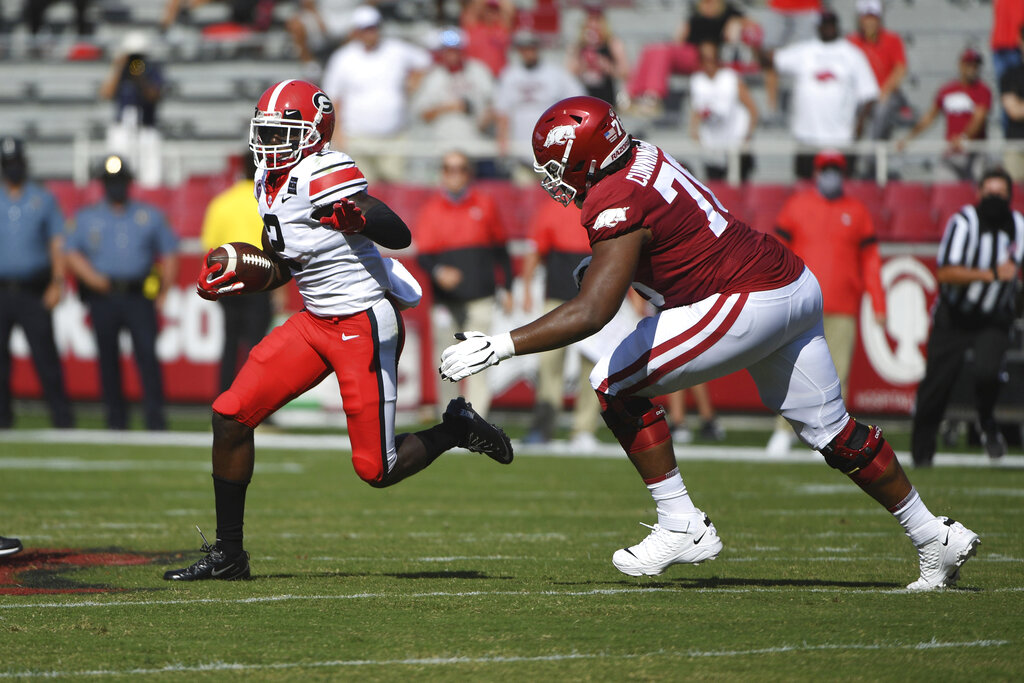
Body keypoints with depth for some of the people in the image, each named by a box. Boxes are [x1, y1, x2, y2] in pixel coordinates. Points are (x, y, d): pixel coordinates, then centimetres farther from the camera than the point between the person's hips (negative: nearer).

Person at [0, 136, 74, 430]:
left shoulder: (44, 200, 10)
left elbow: (57, 243, 7)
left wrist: (57, 282, -5)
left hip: (34, 292, -2)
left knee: (44, 353, -8)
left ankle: (62, 417, -5)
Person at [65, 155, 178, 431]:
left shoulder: (150, 216, 13)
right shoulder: (86, 217, 12)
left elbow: (169, 253, 14)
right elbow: (71, 253, 6)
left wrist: (162, 293, 5)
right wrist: (91, 276, -11)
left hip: (139, 296, -1)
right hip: (103, 297, 1)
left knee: (147, 352, -13)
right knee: (108, 357, 0)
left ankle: (155, 416, -13)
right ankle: (115, 417, 7)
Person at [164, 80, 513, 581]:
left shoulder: (325, 173, -19)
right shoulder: (271, 182, 9)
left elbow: (399, 235, -27)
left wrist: (357, 218, -45)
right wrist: (233, 281, 7)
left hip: (364, 324, -9)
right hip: (314, 323, 9)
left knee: (378, 471, -6)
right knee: (230, 416, -2)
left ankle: (458, 428, 24)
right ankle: (227, 554, 7)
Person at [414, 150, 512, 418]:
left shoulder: (485, 204, 8)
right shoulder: (431, 209, 5)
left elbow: (501, 249, 16)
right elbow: (423, 255, -2)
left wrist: (506, 288, 14)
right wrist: (438, 272, -22)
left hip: (480, 298, -1)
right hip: (446, 300, 1)